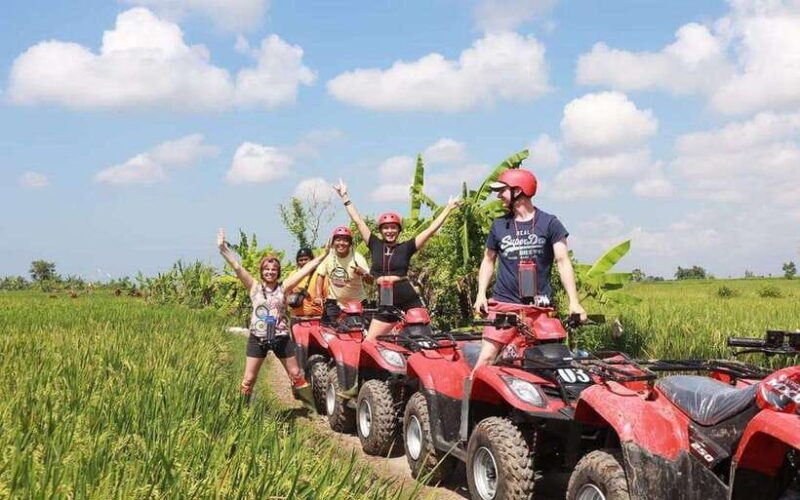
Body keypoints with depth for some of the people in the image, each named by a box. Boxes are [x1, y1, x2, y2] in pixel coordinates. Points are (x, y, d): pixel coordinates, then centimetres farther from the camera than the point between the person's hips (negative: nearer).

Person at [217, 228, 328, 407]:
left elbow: (305, 270, -2)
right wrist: (223, 249, -14)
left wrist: (322, 255, -7)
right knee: (249, 379, 2)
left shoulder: (283, 287, 2)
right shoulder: (254, 287, 2)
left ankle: (312, 405, 21)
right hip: (257, 338, 0)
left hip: (280, 337, 0)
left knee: (296, 374, 9)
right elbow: (237, 267, -6)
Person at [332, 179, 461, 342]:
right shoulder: (375, 245, 6)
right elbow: (358, 220, 9)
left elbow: (431, 229, -3)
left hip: (410, 303, -2)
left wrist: (448, 208, -5)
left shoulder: (406, 247, 1)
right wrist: (345, 197, 11)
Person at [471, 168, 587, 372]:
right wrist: (481, 294, 9)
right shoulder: (499, 225, 11)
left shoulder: (549, 223, 1)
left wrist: (574, 301, -11)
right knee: (486, 359, -8)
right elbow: (488, 260, 21)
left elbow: (563, 262, -2)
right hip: (504, 303, 2)